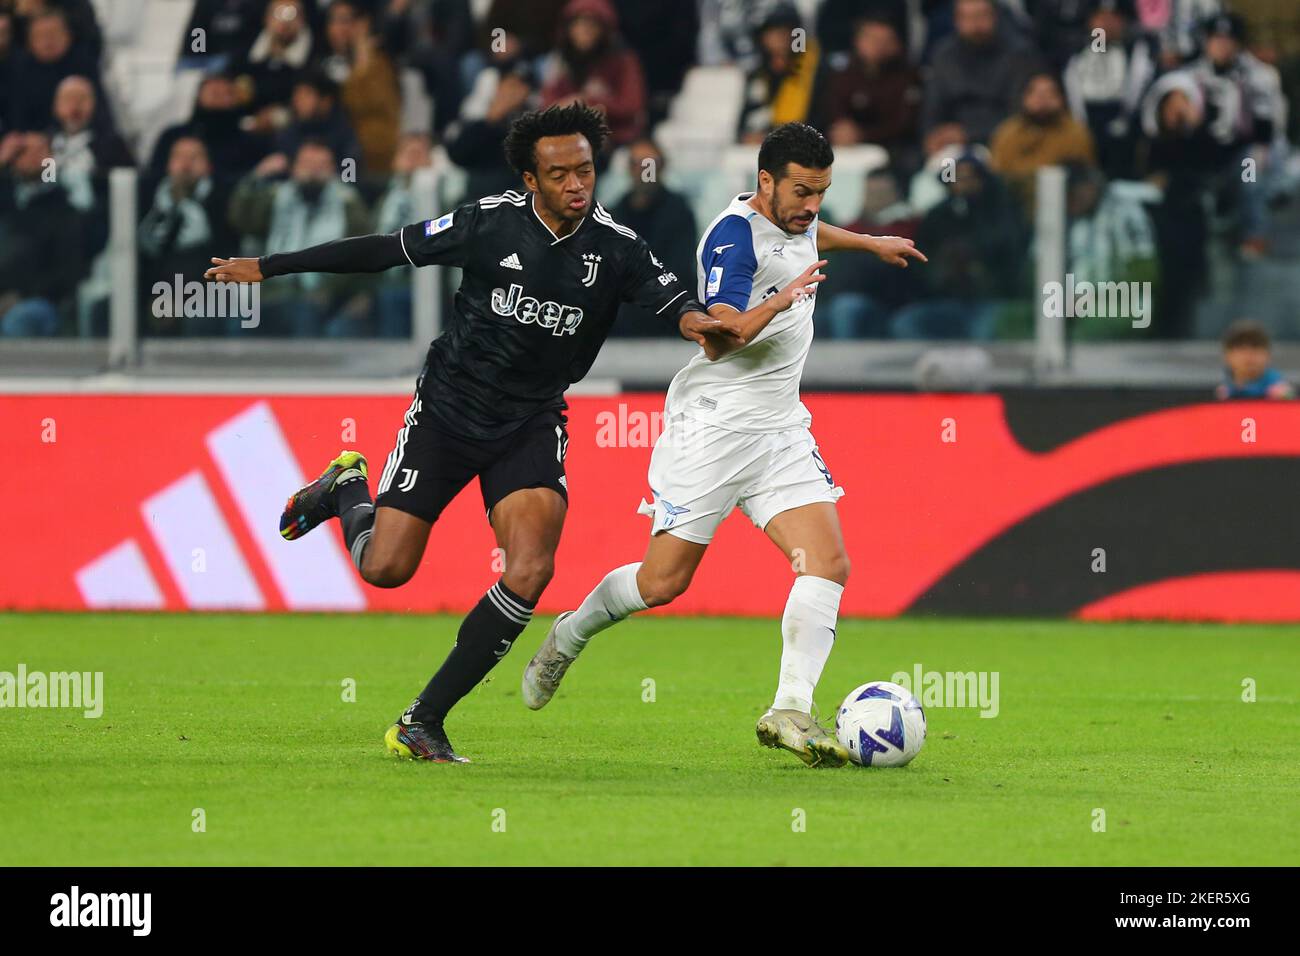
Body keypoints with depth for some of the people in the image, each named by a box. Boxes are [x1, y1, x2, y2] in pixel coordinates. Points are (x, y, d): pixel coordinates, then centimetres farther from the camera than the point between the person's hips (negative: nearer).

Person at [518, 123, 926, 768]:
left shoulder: (795, 219, 10)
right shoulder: (734, 236, -17)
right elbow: (717, 340, -26)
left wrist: (870, 243, 47)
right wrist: (779, 302, -40)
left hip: (780, 431, 7)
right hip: (711, 426, -7)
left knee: (828, 563, -13)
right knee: (665, 580, -3)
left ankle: (790, 712, -18)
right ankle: (569, 636, 26)